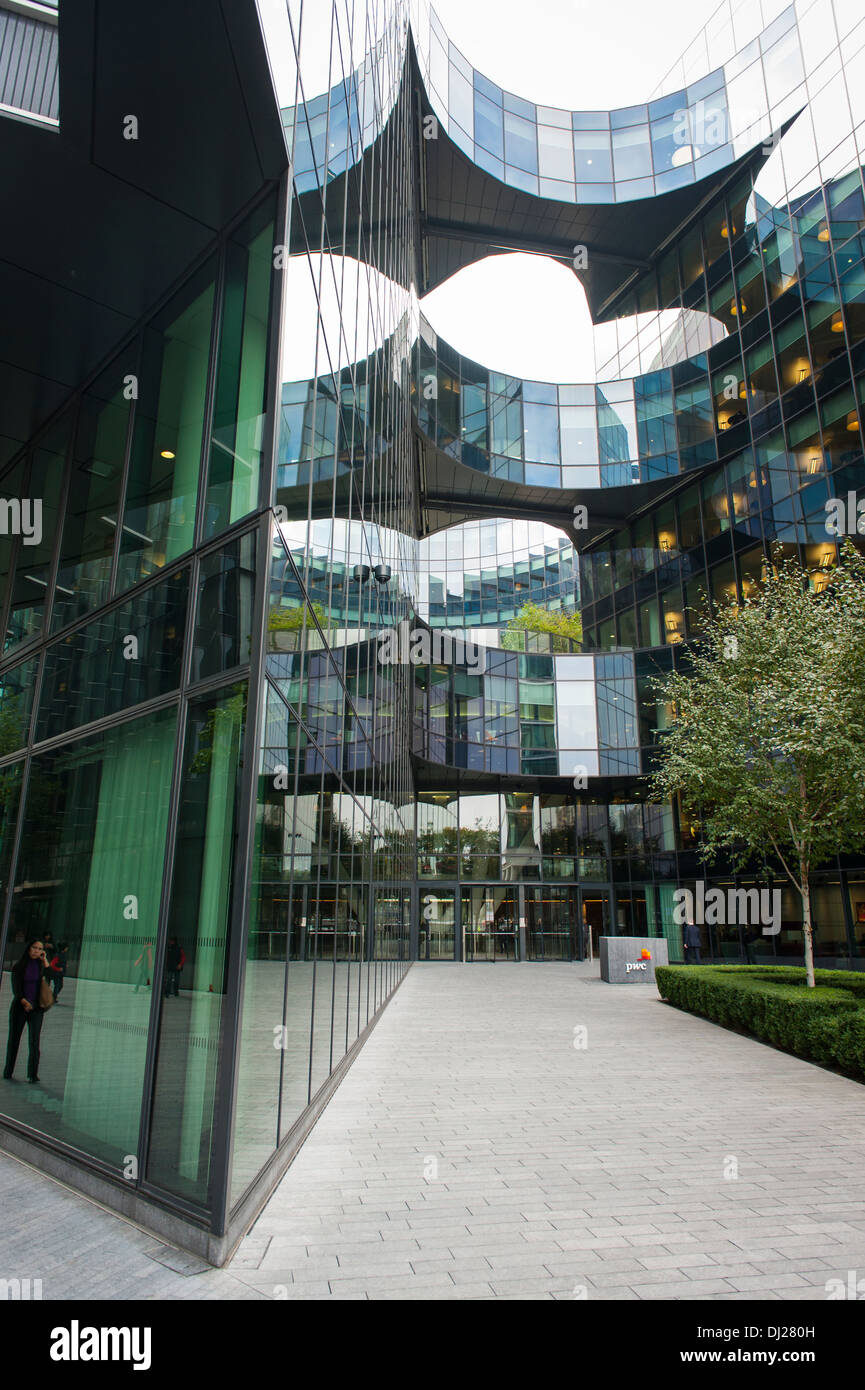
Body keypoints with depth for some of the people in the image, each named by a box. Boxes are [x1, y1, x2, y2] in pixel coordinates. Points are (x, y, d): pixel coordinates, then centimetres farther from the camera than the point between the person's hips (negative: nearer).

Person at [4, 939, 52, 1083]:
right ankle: (8, 1072, 22)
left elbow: (51, 977, -11)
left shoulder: (41, 966, 6)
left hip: (36, 1008, 0)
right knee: (14, 1039, 6)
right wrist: (23, 1001, -18)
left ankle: (33, 1075, -6)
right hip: (19, 1007, 0)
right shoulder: (18, 966, 2)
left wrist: (45, 960, -8)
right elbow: (15, 987, -4)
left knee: (34, 1041, -7)